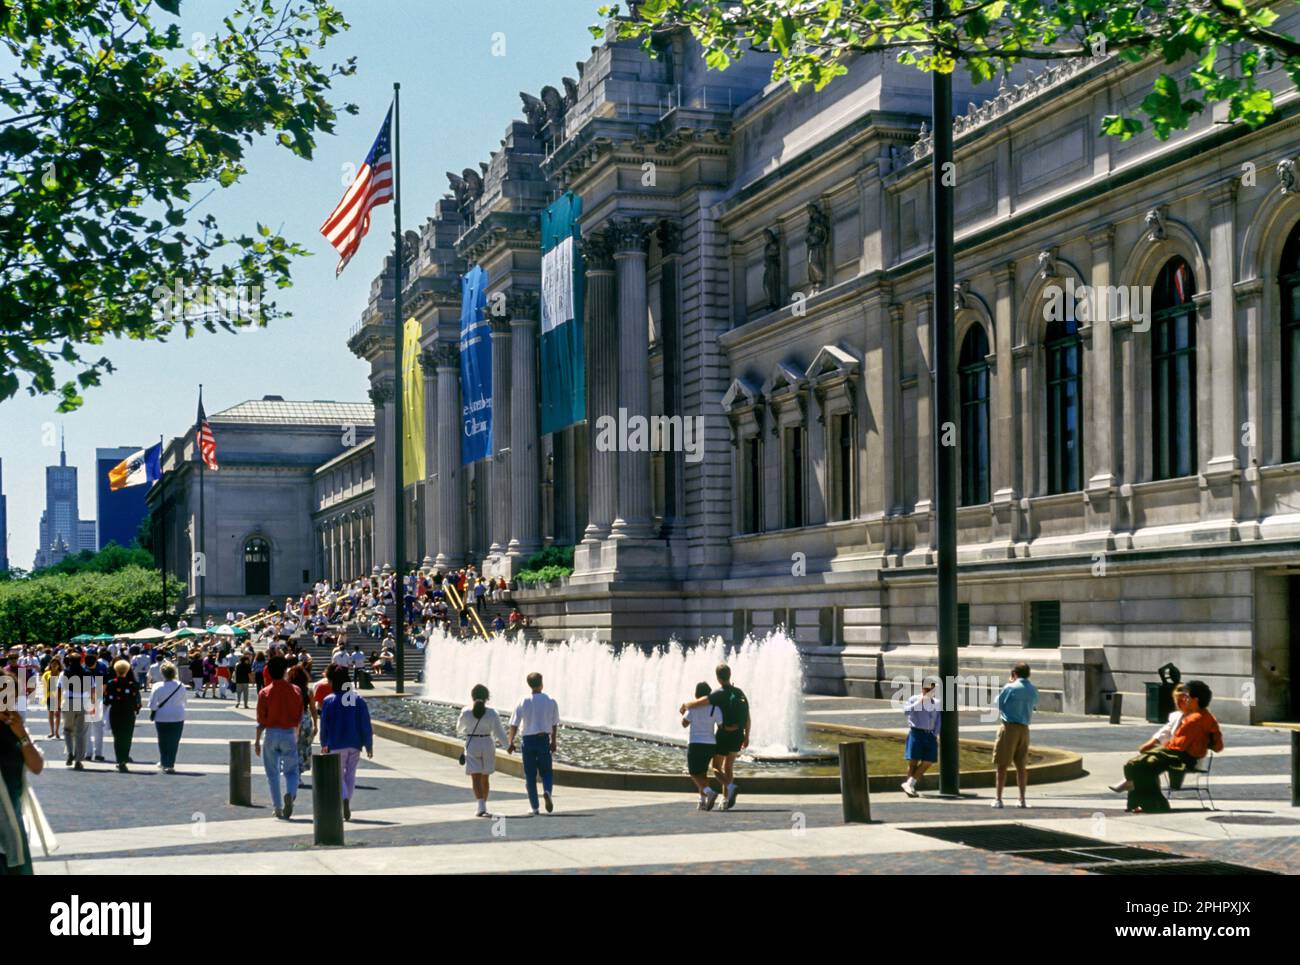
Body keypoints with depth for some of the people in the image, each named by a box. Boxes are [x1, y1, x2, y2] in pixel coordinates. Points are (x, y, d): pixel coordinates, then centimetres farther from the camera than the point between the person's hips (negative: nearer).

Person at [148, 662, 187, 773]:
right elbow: (185, 698, 7)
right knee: (174, 742, 8)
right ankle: (170, 764, 8)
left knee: (163, 741, 13)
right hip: (178, 717, 1)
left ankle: (164, 763, 17)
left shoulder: (158, 687, -13)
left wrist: (153, 713, 8)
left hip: (161, 718, -1)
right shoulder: (180, 686, -8)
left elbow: (152, 704, -9)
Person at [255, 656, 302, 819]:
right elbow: (299, 716, 4)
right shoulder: (295, 690, -2)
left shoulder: (264, 692, -6)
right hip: (289, 734, 1)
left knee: (272, 773, 10)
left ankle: (278, 808, 11)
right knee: (291, 771, 7)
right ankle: (289, 794, -23)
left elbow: (261, 720, -6)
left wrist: (257, 740, 3)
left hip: (271, 734, 0)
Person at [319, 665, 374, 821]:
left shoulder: (329, 701, -7)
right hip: (355, 744, 3)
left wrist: (324, 744, 14)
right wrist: (369, 746, 5)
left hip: (337, 745, -3)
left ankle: (345, 799, -23)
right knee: (351, 775, 14)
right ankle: (347, 808, 17)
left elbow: (324, 725, -2)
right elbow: (366, 725, -1)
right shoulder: (359, 700, 0)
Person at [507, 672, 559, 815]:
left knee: (530, 775, 8)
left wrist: (511, 743, 4)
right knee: (546, 772, 12)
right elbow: (555, 724, 5)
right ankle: (547, 791, -18)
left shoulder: (523, 702, -5)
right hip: (544, 739, 1)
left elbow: (514, 724, -5)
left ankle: (534, 807, 9)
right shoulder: (551, 701, -1)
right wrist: (553, 742, 17)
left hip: (528, 740, -1)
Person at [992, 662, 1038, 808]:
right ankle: (1022, 799, 11)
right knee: (1021, 766, 12)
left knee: (1002, 765, 0)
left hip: (1008, 727, -4)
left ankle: (998, 799, -2)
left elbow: (998, 703, 1)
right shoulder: (1033, 691, 4)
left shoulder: (1010, 688, -10)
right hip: (1024, 729, 4)